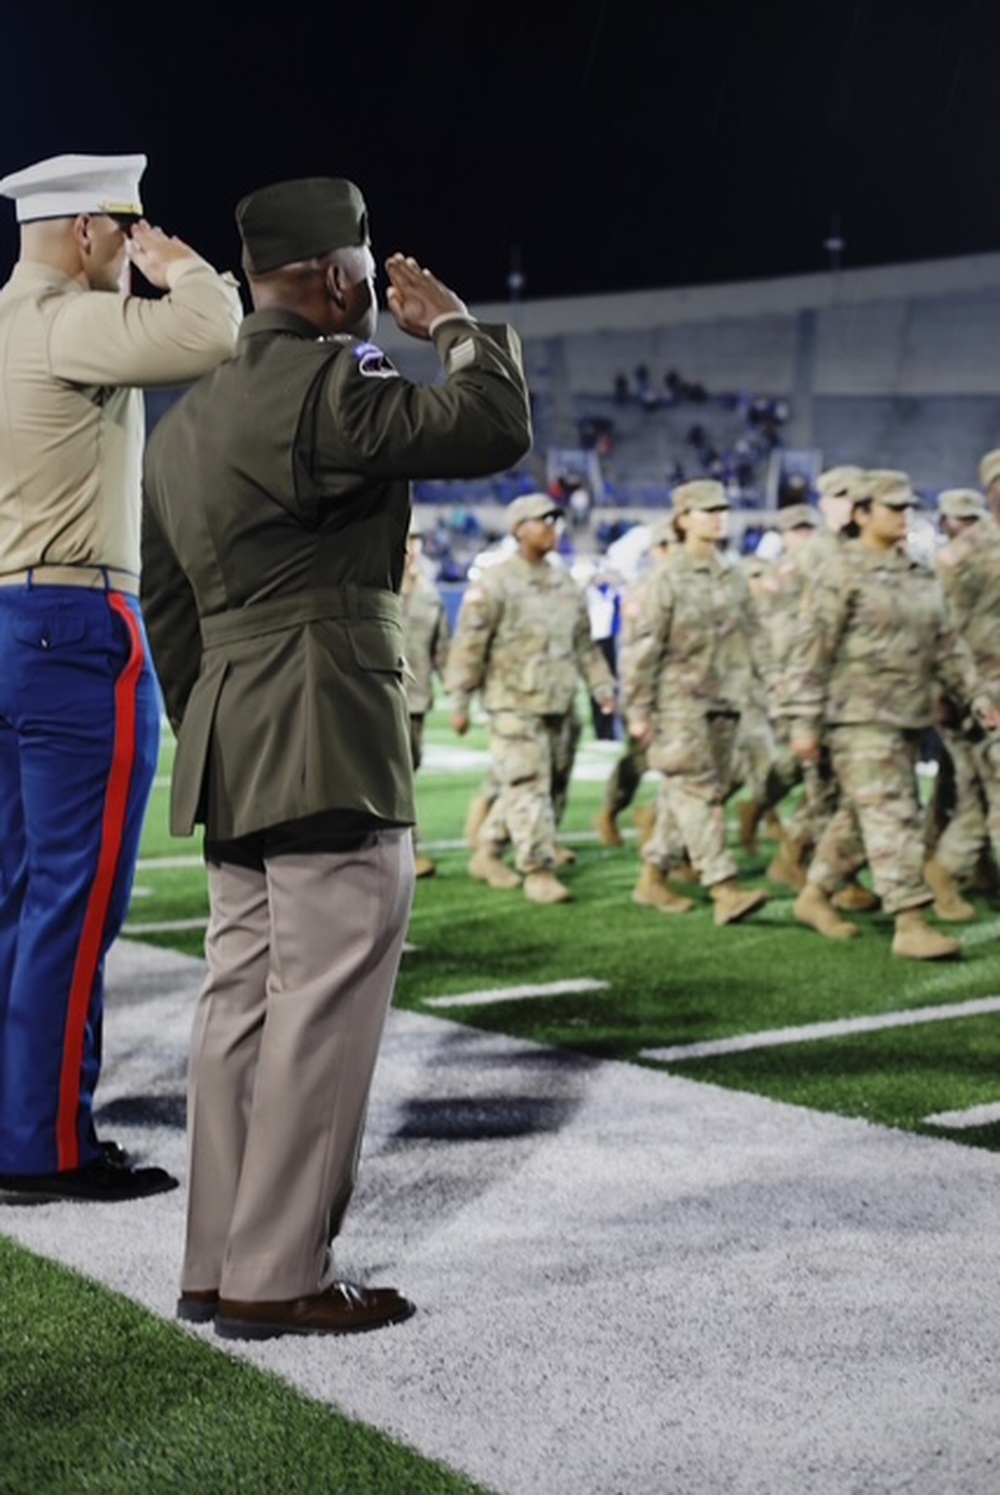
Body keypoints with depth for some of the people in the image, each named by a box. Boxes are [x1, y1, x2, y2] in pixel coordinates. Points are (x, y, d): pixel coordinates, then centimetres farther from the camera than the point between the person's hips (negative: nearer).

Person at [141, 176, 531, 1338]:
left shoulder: (182, 420, 17)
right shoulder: (320, 384, -12)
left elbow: (169, 609, 19)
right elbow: (494, 425, -17)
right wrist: (452, 324, 1)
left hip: (229, 760, 10)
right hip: (330, 759, -9)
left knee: (241, 1007, 13)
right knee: (320, 1018, -3)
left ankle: (217, 1267, 20)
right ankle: (277, 1280, 3)